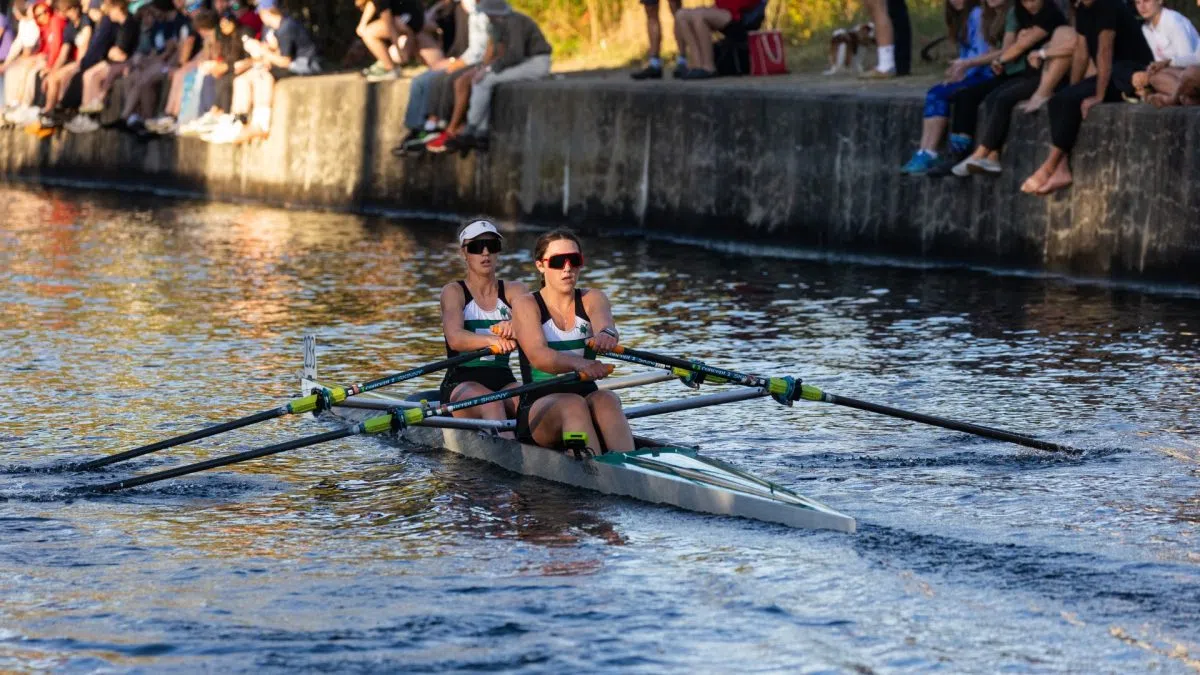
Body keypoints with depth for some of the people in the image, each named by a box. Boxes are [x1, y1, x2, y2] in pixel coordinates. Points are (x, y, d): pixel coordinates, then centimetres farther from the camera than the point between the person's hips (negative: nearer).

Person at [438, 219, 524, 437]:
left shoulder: (513, 290, 13)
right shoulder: (454, 292, 2)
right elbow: (455, 338, -18)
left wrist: (514, 327, -36)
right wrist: (491, 340, -39)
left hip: (504, 382, 4)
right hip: (461, 384, -3)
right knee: (491, 403, -36)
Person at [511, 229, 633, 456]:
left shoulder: (592, 299, 10)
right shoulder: (526, 305, 0)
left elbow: (604, 323, -16)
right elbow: (538, 355, -20)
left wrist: (606, 335, -44)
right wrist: (578, 363, -42)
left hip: (587, 397, 3)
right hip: (539, 406, -3)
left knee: (607, 399, -31)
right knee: (573, 404, -34)